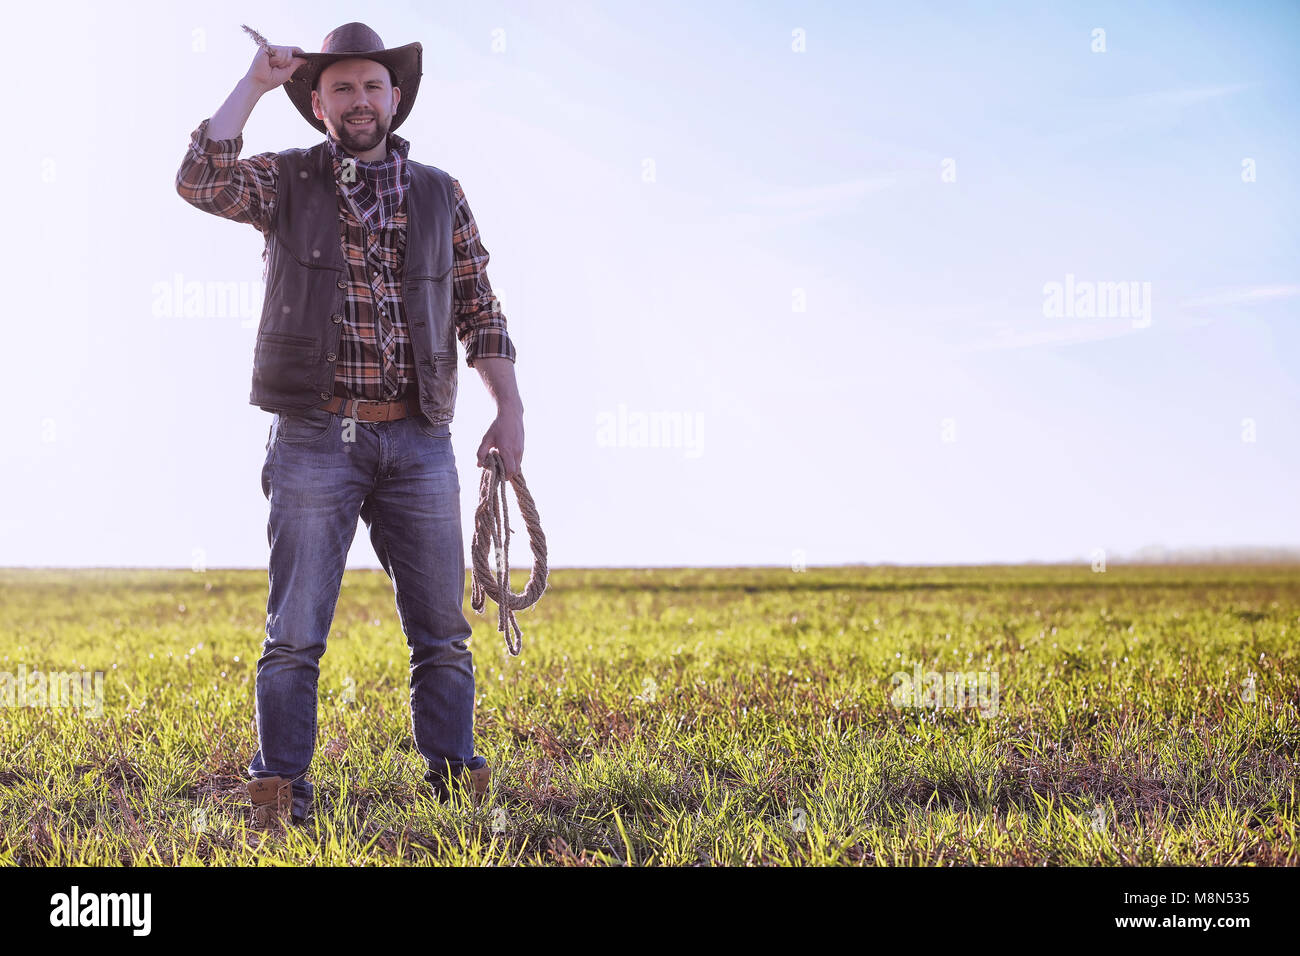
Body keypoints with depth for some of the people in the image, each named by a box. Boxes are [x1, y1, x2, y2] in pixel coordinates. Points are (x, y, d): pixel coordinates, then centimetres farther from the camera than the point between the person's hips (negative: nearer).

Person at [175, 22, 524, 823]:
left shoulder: (441, 197, 13)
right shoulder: (287, 182, 7)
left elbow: (480, 312, 13)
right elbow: (202, 182, -12)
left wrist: (509, 408, 3)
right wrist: (255, 84, -9)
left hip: (418, 441, 2)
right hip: (315, 435, -2)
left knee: (443, 628, 4)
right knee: (295, 631, -3)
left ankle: (457, 782, 13)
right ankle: (281, 791, 1)